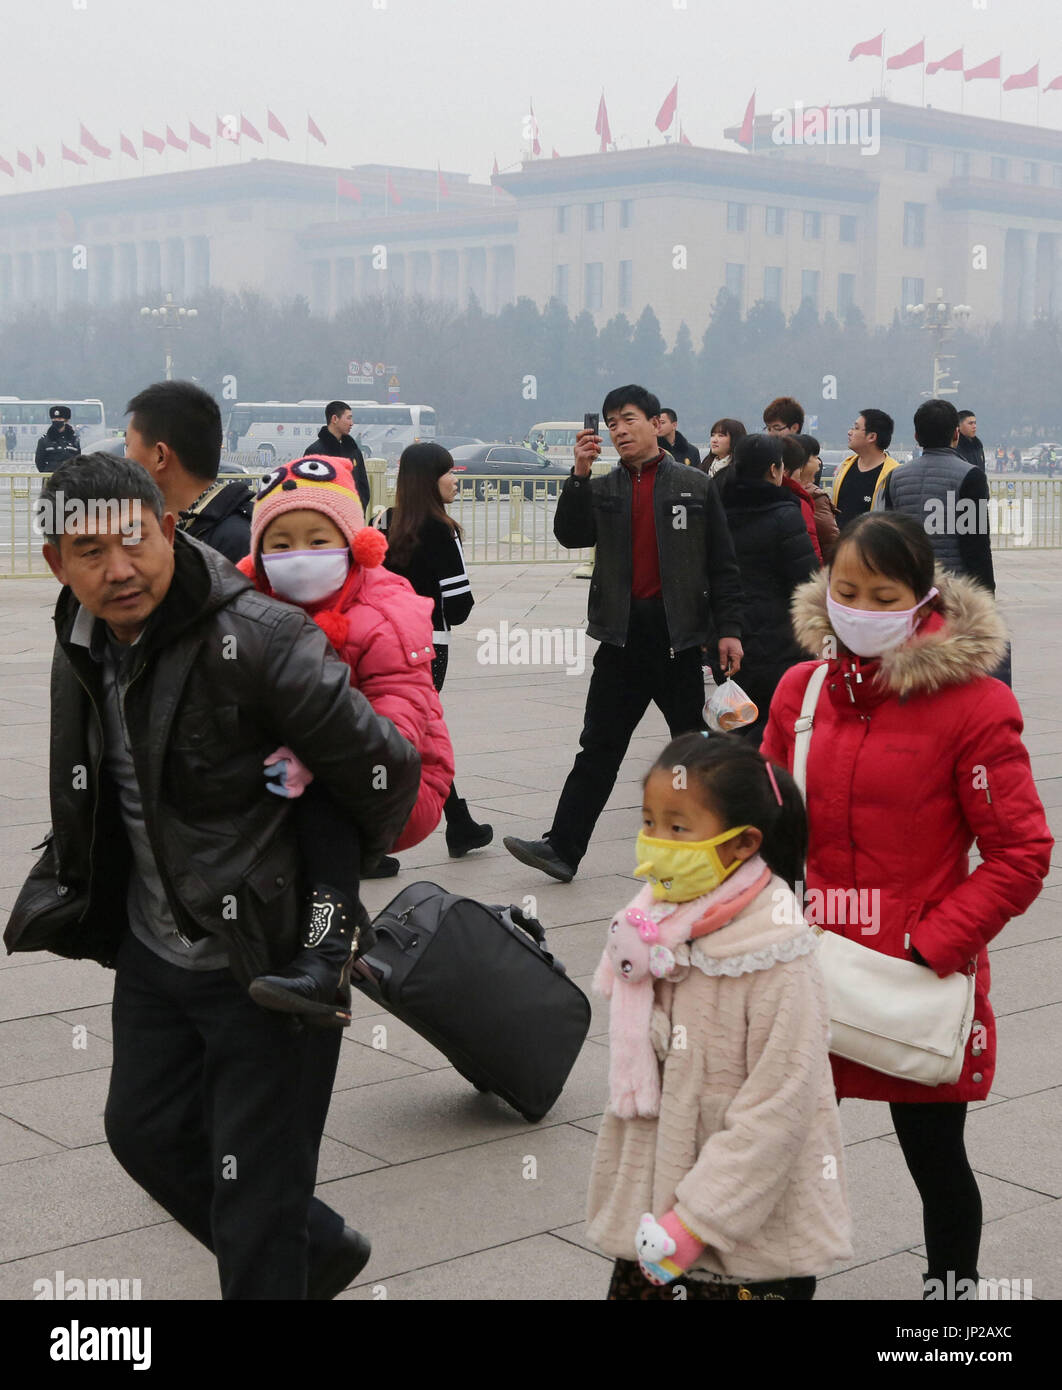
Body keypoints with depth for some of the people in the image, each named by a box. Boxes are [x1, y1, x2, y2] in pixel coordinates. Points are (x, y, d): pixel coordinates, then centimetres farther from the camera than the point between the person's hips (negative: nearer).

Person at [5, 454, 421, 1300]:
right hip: (152, 952, 8)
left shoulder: (257, 640, -26)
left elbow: (385, 768, -24)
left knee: (255, 1204, 1)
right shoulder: (82, 646, 0)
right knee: (146, 1132, 23)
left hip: (265, 965, -8)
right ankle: (318, 1250, 44)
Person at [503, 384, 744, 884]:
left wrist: (729, 629, -5)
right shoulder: (603, 490, 11)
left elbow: (722, 565, 2)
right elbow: (570, 534, -6)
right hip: (622, 634, 2)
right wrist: (579, 474, -15)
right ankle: (562, 848, 1)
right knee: (599, 746, 2)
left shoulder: (695, 486, 3)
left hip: (678, 634, -2)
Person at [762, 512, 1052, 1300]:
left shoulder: (973, 703, -13)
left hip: (922, 980, -4)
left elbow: (1021, 853, -12)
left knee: (935, 1158, 12)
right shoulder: (801, 689, 2)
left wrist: (928, 948, -17)